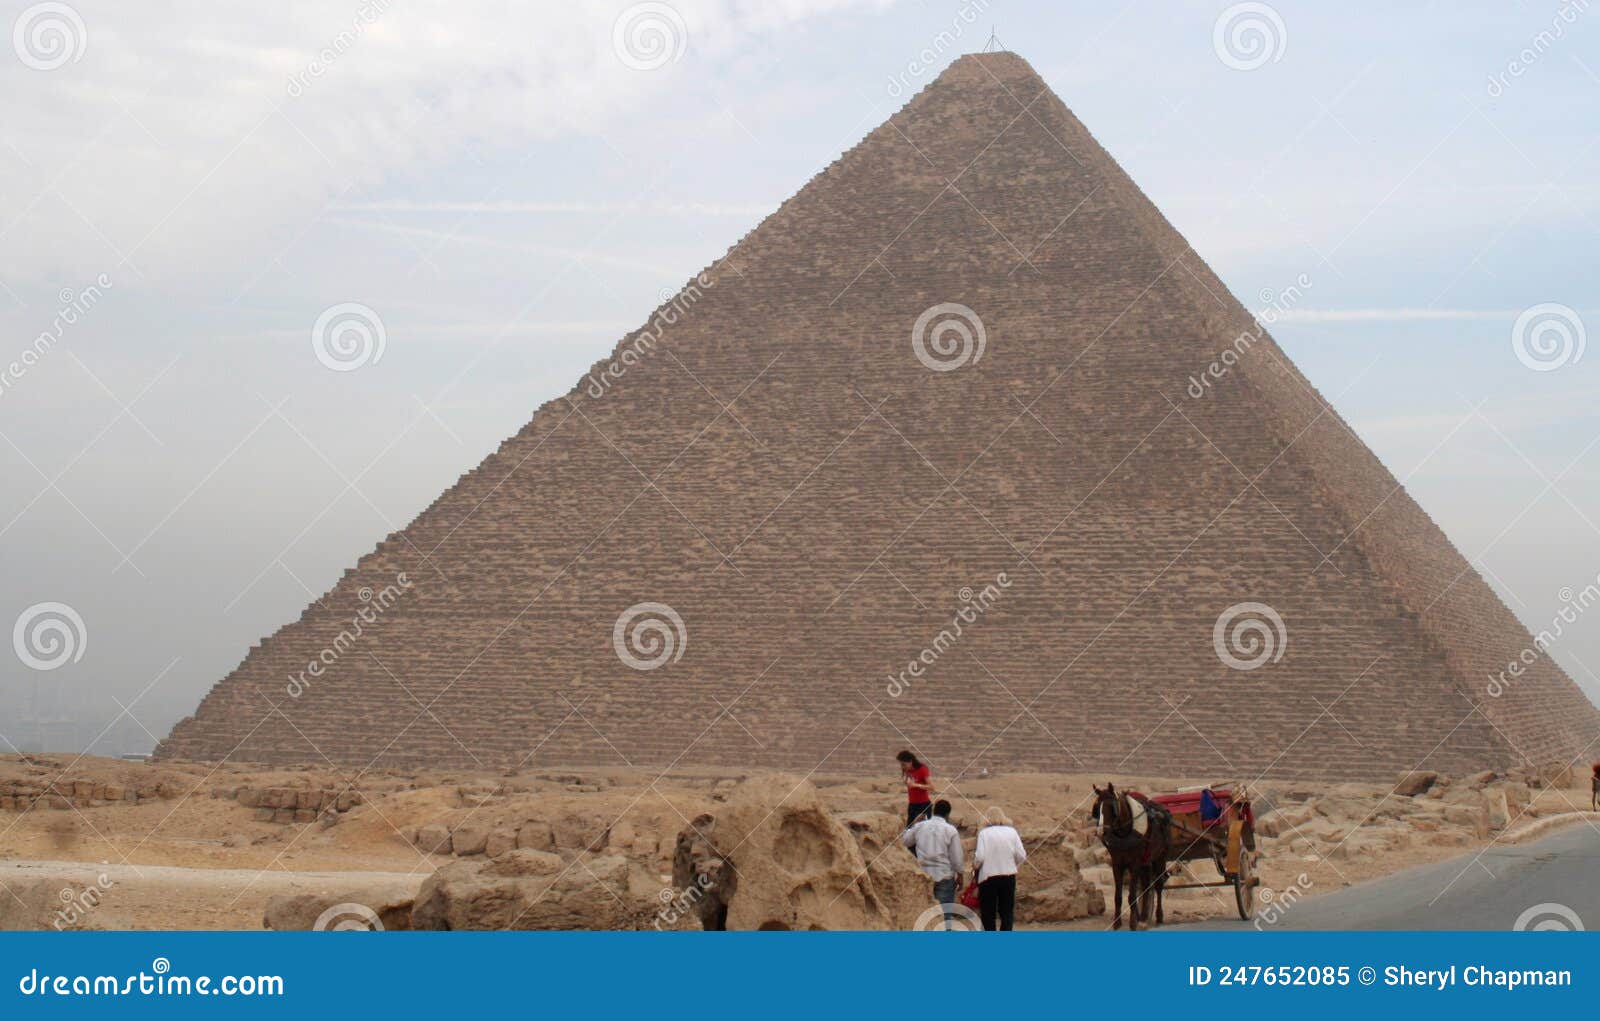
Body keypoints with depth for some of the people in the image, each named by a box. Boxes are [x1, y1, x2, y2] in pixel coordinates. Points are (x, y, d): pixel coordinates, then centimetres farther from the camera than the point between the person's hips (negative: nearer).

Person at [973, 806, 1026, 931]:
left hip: (988, 876, -2)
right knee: (1007, 911, 10)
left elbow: (979, 856, -13)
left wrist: (975, 866, 7)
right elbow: (1021, 856, 0)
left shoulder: (984, 833, -6)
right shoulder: (1011, 832, 2)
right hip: (1009, 876, 2)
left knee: (988, 912, 8)